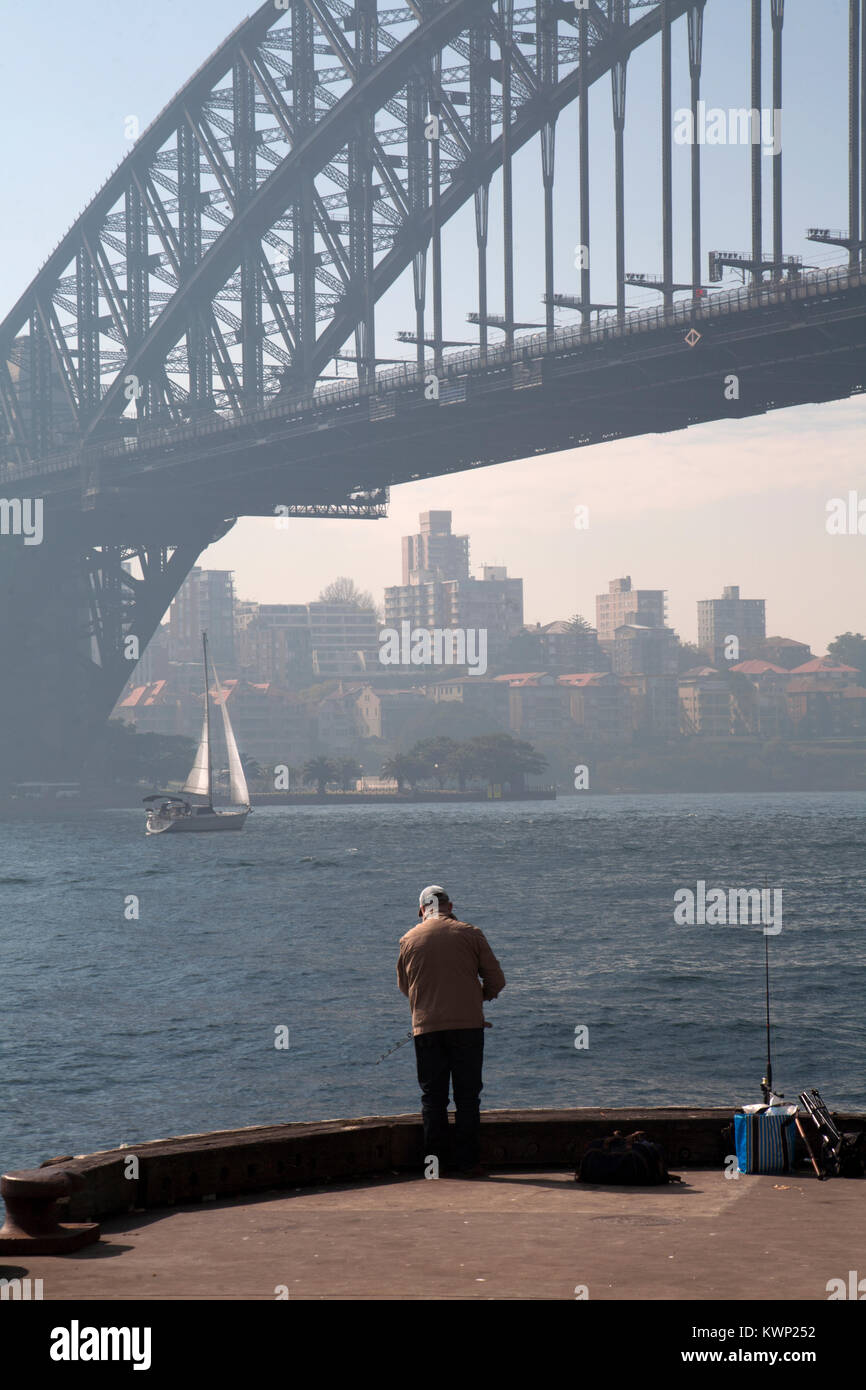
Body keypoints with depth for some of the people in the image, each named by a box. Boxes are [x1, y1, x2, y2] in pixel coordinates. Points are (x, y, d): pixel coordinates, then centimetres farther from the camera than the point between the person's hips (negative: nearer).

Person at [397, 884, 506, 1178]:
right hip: (467, 1023, -1)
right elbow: (496, 980, 2)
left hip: (426, 1027, 1)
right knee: (467, 1096, 3)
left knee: (432, 1098, 9)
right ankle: (467, 1161, 0)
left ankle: (436, 1160, 7)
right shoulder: (470, 934, 0)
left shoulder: (409, 940, 5)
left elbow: (404, 985, 18)